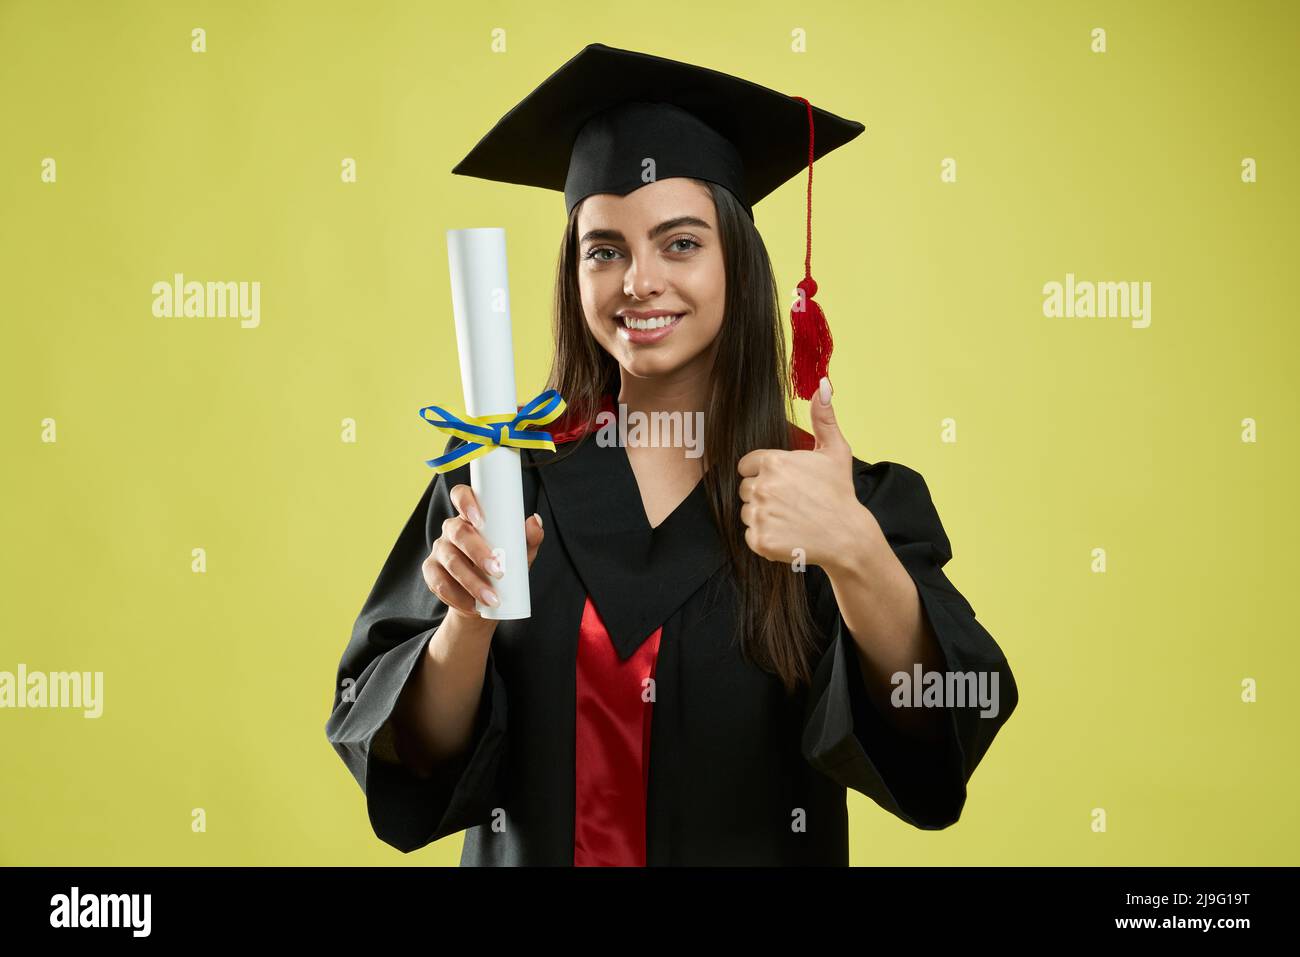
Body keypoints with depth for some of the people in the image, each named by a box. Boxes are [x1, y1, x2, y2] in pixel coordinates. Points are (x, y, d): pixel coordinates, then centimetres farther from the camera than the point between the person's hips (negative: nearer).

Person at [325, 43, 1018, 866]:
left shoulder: (845, 494, -12)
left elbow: (938, 731, -24)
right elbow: (419, 759, -12)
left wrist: (853, 552, -41)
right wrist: (469, 619, -31)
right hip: (525, 847, 1)